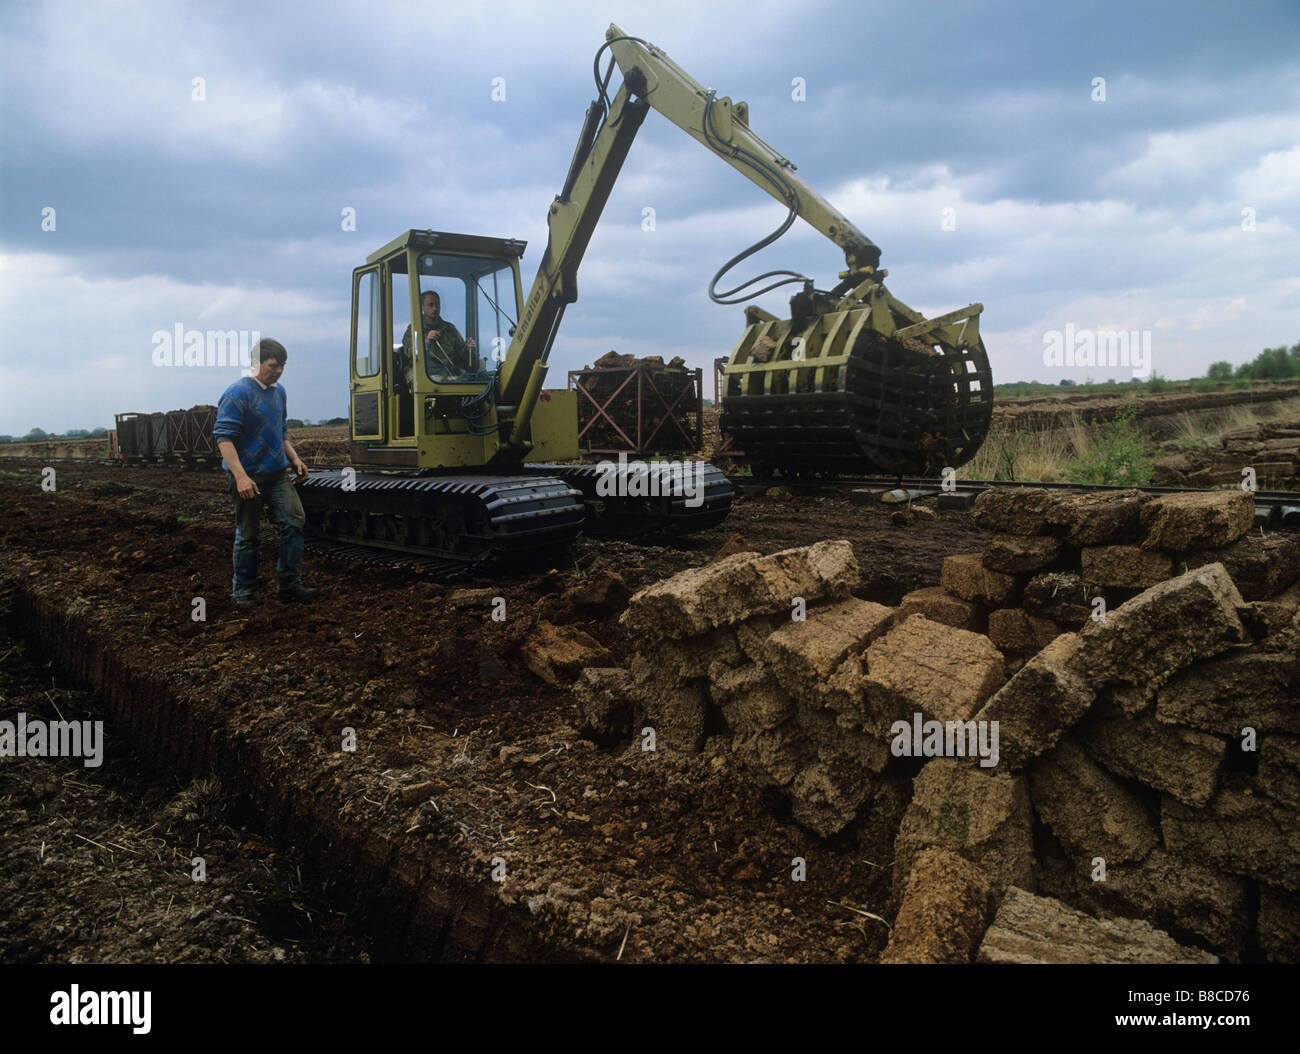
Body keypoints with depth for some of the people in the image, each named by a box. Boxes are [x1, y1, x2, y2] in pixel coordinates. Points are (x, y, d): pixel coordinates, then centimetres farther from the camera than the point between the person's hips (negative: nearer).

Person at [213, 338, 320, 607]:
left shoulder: (278, 392, 12)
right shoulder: (238, 393, -13)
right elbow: (224, 437, -18)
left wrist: (294, 458, 13)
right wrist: (241, 476, -26)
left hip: (277, 474, 7)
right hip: (249, 477, -7)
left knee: (294, 521, -3)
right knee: (247, 535, 2)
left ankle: (290, 583, 6)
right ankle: (241, 592, 15)